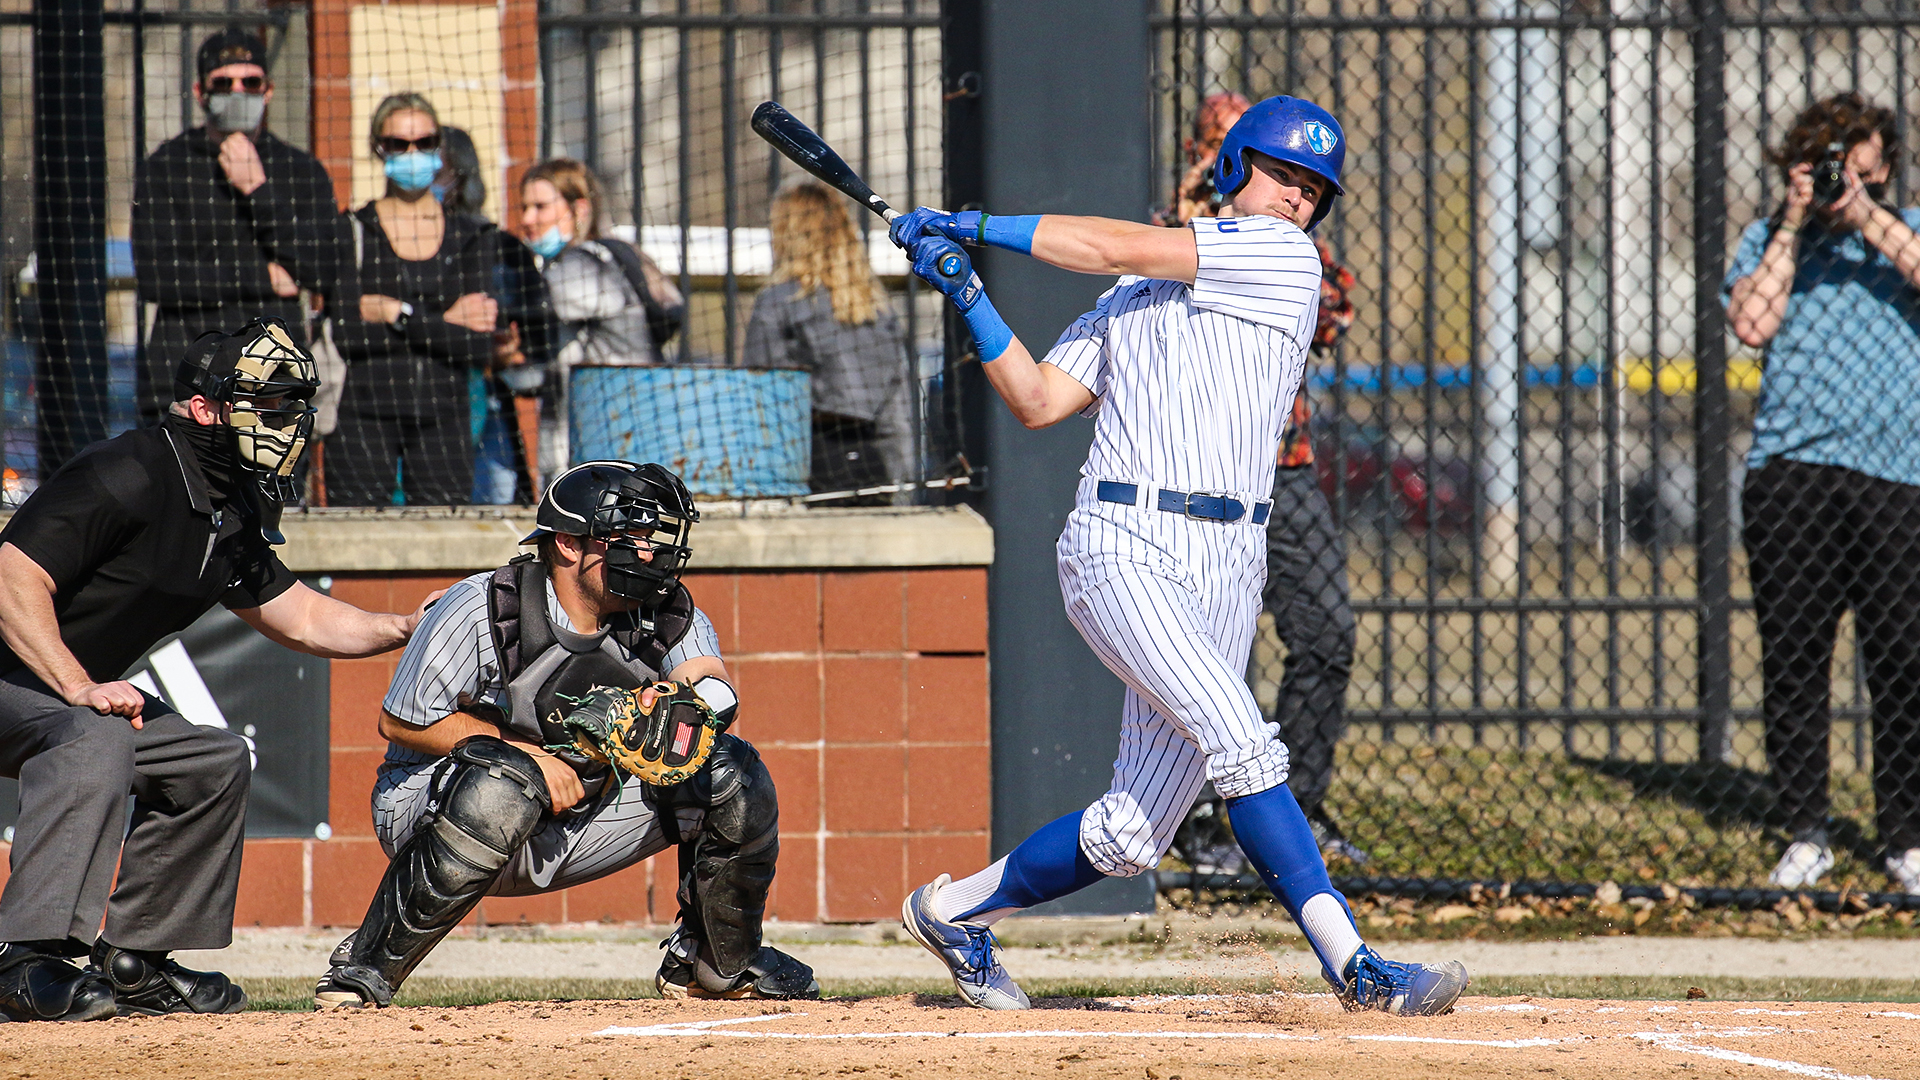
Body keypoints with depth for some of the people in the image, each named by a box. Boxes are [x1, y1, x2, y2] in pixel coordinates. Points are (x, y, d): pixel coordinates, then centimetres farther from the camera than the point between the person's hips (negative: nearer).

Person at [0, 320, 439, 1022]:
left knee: (214, 763, 12)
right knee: (97, 739, -35)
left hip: (82, 688, 11)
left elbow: (299, 619, 18)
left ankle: (133, 958, 12)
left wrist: (410, 628, 4)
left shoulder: (232, 517, 7)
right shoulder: (127, 477, -23)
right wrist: (80, 687, -38)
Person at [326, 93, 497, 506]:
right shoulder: (351, 233, 5)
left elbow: (480, 346, -2)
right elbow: (340, 332, -9)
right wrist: (442, 323, -6)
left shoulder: (469, 238, 10)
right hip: (364, 416, -2)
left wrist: (398, 315, -8)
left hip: (442, 420, 2)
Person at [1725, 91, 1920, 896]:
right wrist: (1794, 226, -1)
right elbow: (1751, 322, -1)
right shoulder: (1768, 240, 15)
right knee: (1791, 657, 0)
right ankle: (1805, 835, 9)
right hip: (1790, 469, 1)